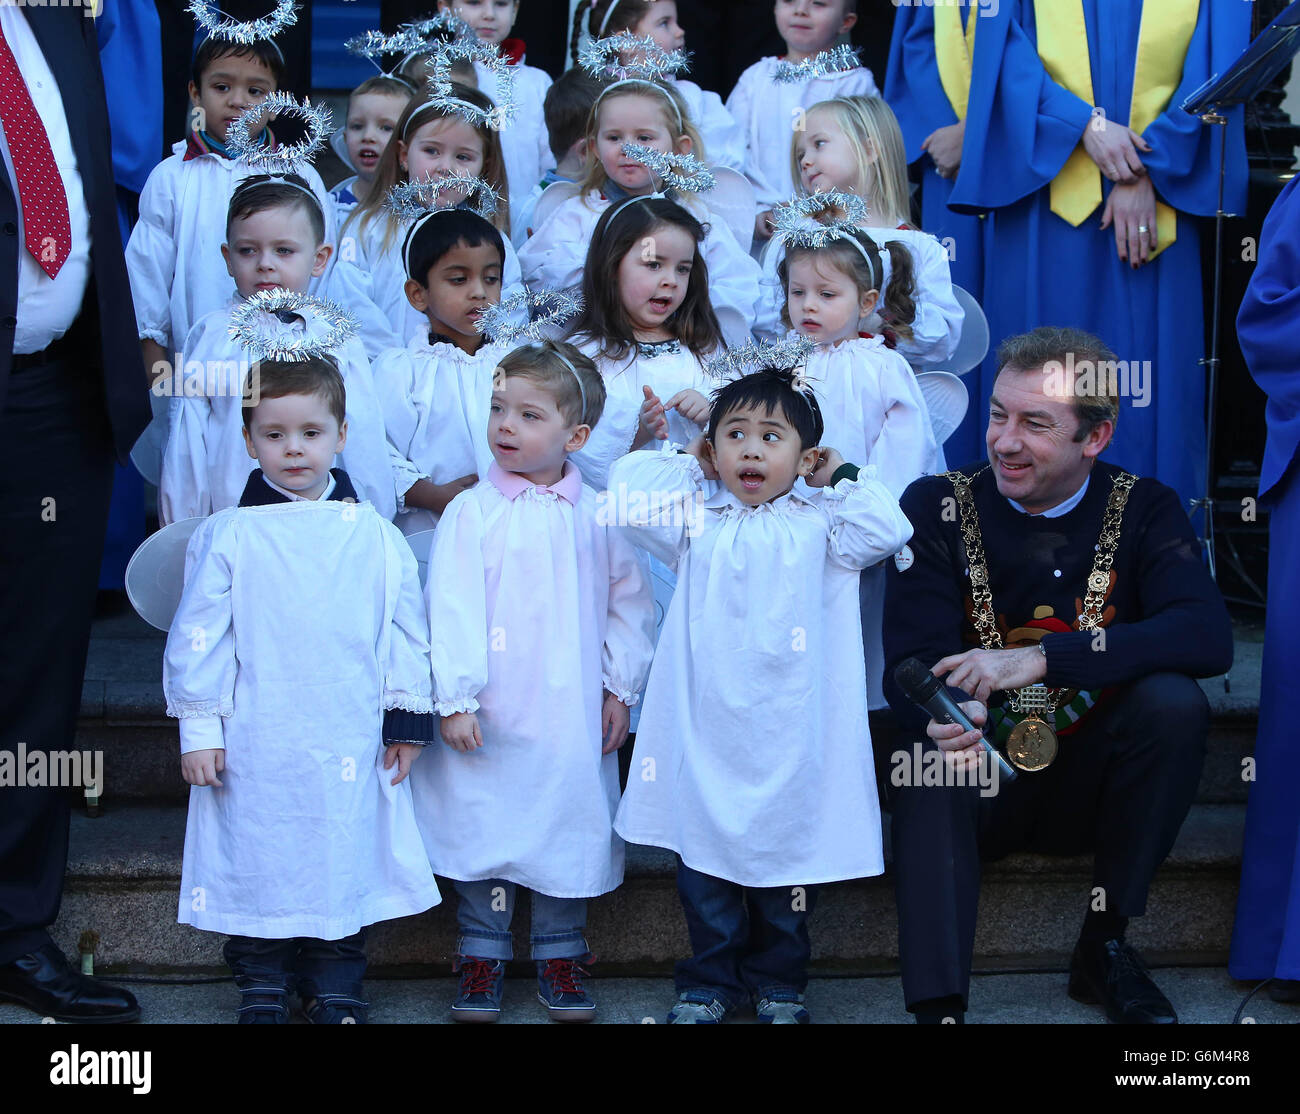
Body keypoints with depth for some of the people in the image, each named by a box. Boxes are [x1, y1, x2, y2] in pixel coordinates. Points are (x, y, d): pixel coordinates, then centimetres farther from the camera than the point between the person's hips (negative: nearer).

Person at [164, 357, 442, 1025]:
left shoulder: (376, 539, 5)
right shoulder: (227, 537, 0)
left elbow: (406, 635, 10)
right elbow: (197, 637, 1)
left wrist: (408, 719, 7)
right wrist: (199, 728, -2)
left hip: (350, 749, 1)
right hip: (254, 750, -1)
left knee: (345, 863, 6)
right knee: (257, 863, 5)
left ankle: (336, 993, 19)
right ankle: (262, 990, 19)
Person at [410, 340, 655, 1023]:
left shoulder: (598, 516, 3)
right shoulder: (472, 512, -3)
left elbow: (630, 602, 11)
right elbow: (452, 608, -6)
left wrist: (621, 688, 7)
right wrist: (455, 698, -11)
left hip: (573, 719, 2)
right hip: (489, 720, -1)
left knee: (570, 827, 7)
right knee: (485, 828, 4)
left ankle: (560, 959, 22)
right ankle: (481, 958, 19)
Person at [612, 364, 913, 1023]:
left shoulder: (819, 525, 5)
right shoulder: (696, 522, 8)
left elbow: (887, 529, -8)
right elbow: (628, 482, 0)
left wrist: (841, 475, 2)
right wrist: (696, 465, 10)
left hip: (789, 737, -1)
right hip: (706, 734, 1)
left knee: (788, 852, 7)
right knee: (704, 859, 6)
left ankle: (779, 985, 22)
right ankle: (708, 984, 20)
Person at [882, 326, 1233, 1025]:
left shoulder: (1142, 510, -4)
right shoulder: (937, 507, -5)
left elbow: (1208, 637, -22)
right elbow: (911, 660, -16)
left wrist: (1042, 658, -31)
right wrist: (942, 717, -41)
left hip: (1090, 784, 1)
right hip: (977, 782, -1)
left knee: (1172, 699, -26)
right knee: (930, 746, -31)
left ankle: (1104, 946, -10)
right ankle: (937, 1003, -34)